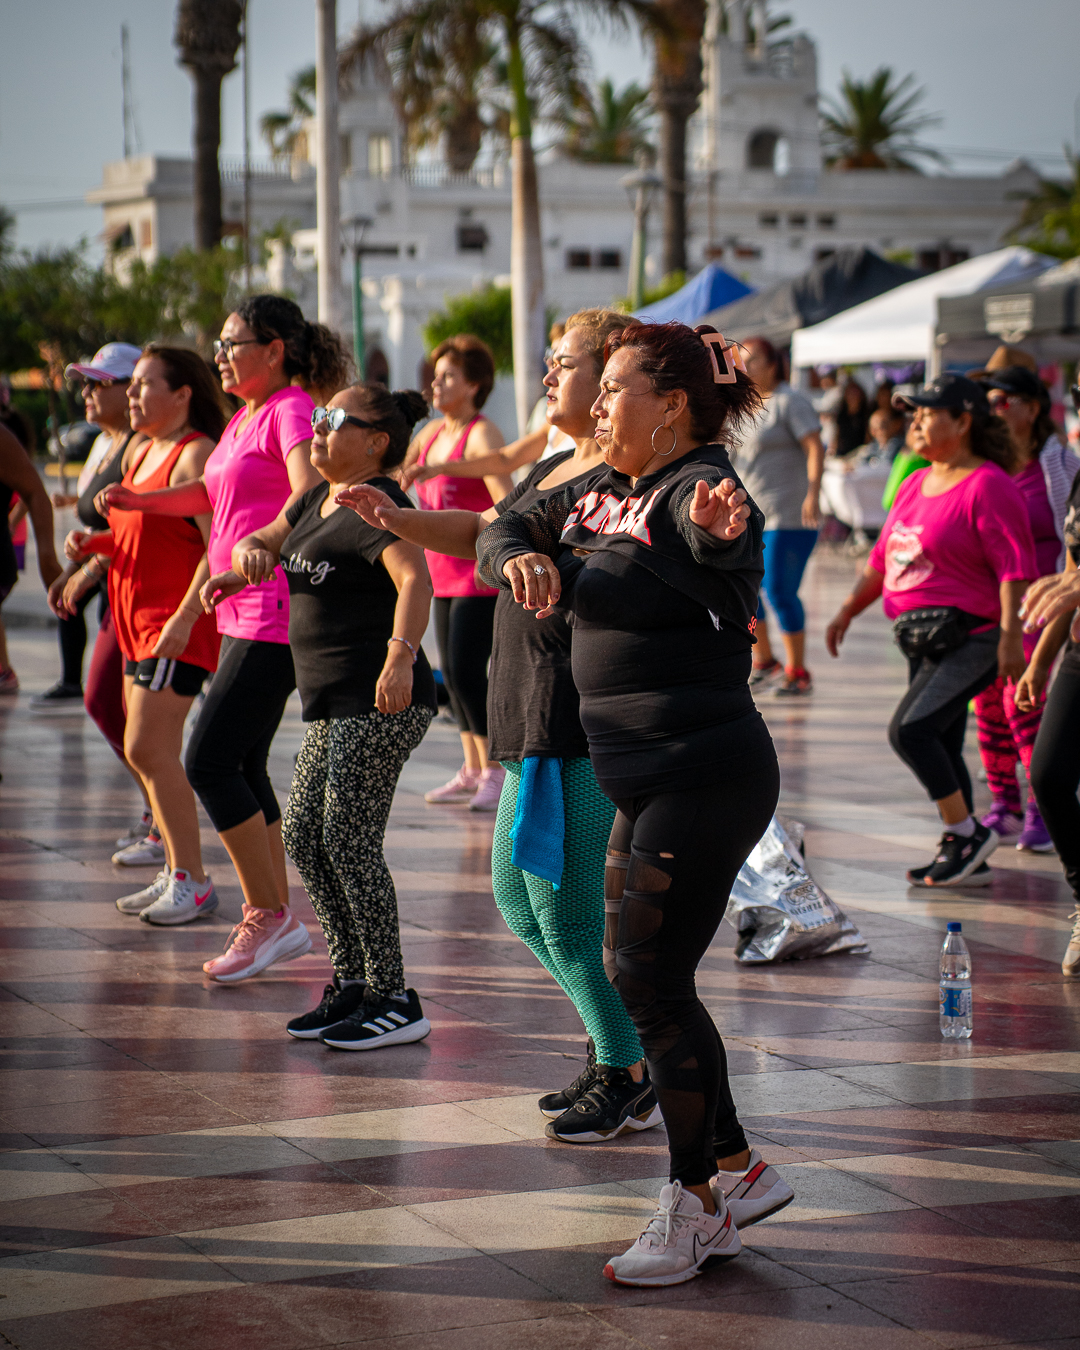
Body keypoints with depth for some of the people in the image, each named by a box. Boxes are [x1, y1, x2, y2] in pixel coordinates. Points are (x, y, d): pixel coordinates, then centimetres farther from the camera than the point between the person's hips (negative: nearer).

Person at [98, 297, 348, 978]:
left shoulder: (290, 409, -11)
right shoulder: (243, 418, 17)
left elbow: (307, 488, -29)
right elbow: (211, 493, 34)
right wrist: (141, 500, 28)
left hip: (276, 615, -10)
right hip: (242, 615, 10)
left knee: (209, 762, -11)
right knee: (244, 767, 12)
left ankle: (269, 914, -3)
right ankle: (277, 917, 20)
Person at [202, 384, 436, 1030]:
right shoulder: (318, 500, 17)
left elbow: (415, 579, -29)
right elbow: (262, 541, 28)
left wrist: (400, 655, -44)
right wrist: (246, 558, 3)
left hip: (381, 702, -10)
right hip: (337, 706, 10)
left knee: (348, 842, -11)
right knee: (304, 837, 11)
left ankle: (396, 1000, -3)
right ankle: (353, 985, 20)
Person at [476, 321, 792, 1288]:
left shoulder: (701, 486, -15)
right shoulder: (601, 496, 12)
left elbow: (707, 527, -37)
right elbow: (506, 530, 15)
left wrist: (715, 527, -62)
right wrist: (525, 558, -9)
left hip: (706, 773, -10)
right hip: (649, 777, 10)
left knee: (650, 977, -6)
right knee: (639, 975, 14)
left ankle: (694, 1202, 7)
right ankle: (736, 1171, 26)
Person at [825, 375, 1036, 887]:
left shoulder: (988, 485, -11)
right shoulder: (915, 484, 15)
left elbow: (1014, 565, -17)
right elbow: (883, 557, 24)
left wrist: (1010, 636, -23)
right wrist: (848, 610, 19)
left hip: (971, 637, -9)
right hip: (920, 637, 9)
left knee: (909, 729, -21)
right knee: (940, 749, 10)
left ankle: (967, 832, -9)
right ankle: (965, 860, 18)